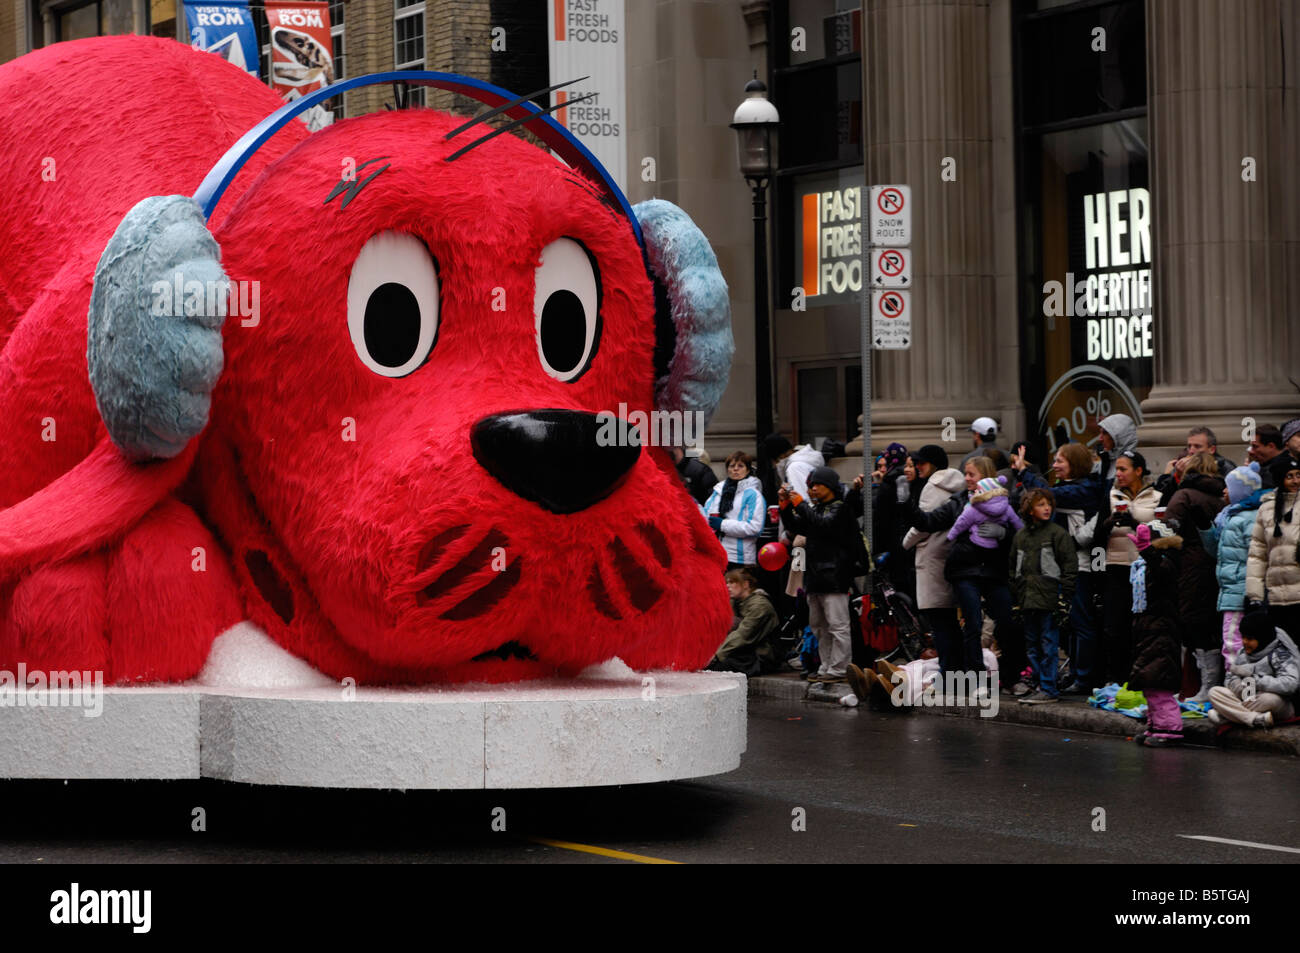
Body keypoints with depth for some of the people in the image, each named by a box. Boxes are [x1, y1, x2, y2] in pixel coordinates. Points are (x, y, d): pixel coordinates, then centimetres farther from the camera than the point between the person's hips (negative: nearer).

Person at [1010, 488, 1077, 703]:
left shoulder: (1057, 534, -2)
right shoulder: (1020, 536, 14)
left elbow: (1070, 566, -5)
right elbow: (1013, 570, 21)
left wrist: (1064, 598, -10)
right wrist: (1015, 599, 15)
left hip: (1049, 599, -6)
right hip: (1028, 600, 6)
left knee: (1048, 645, -5)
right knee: (1032, 645, 10)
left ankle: (1048, 689, -3)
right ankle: (1039, 683, 17)